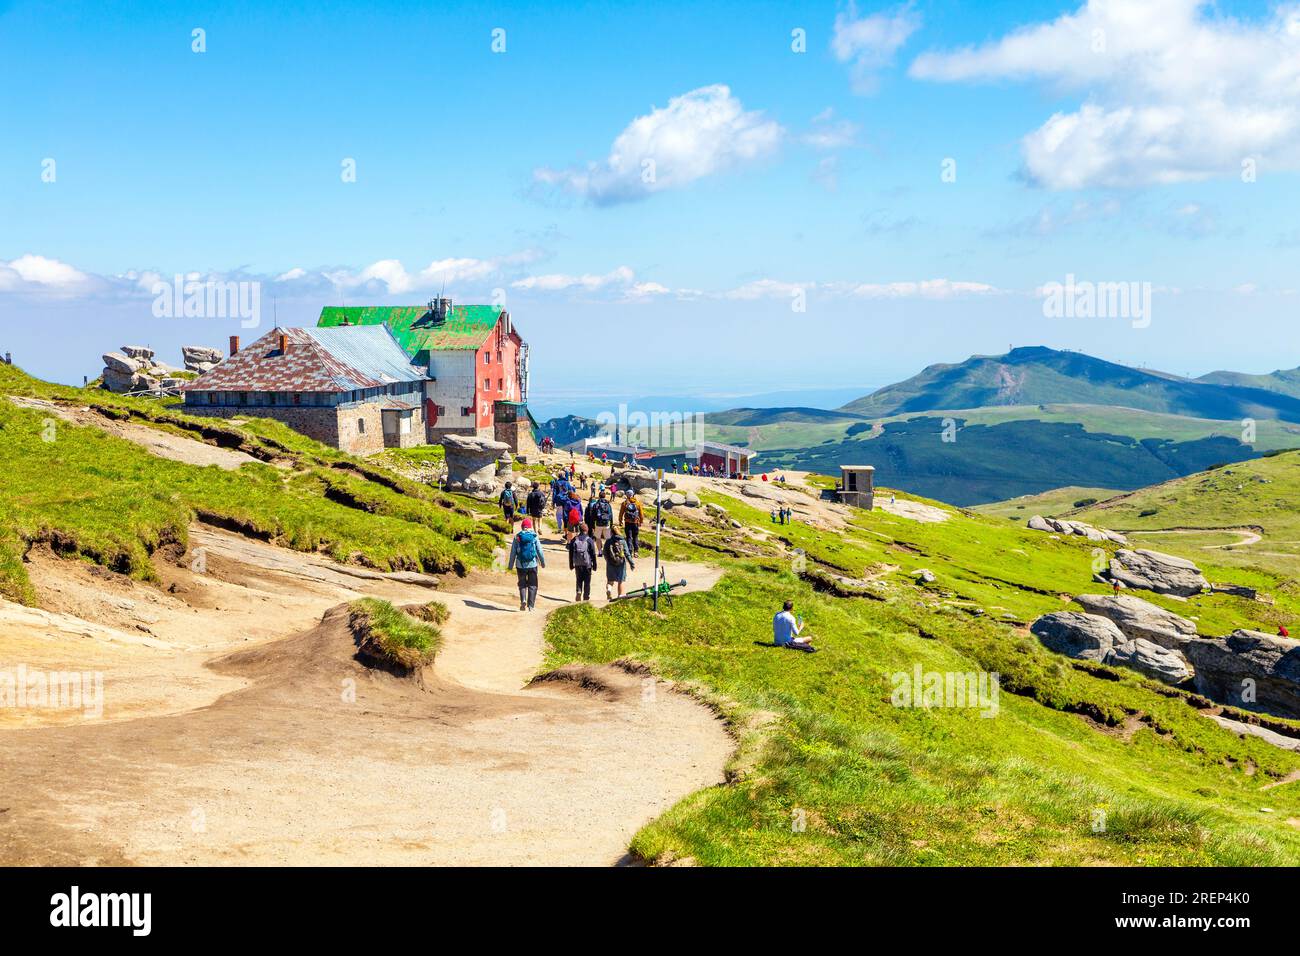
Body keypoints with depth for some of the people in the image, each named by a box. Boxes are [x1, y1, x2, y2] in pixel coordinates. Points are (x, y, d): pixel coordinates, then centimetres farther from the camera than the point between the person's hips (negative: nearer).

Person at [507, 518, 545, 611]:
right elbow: (540, 551, 0)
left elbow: (513, 552, 1)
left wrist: (510, 565, 8)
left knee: (522, 584, 14)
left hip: (521, 565, 0)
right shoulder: (534, 537, -4)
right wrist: (542, 562, 13)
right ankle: (530, 605, 5)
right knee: (532, 585, 9)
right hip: (532, 565, 0)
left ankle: (523, 600, -8)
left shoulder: (517, 537, -3)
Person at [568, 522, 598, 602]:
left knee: (578, 580, 13)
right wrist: (594, 565, 4)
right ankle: (586, 597, 9)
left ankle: (578, 592, -10)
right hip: (587, 564, -2)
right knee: (587, 581, 6)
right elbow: (593, 554, -5)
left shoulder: (574, 540, 1)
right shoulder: (589, 540, -7)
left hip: (577, 564, 2)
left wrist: (571, 564, 15)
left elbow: (571, 553, 6)